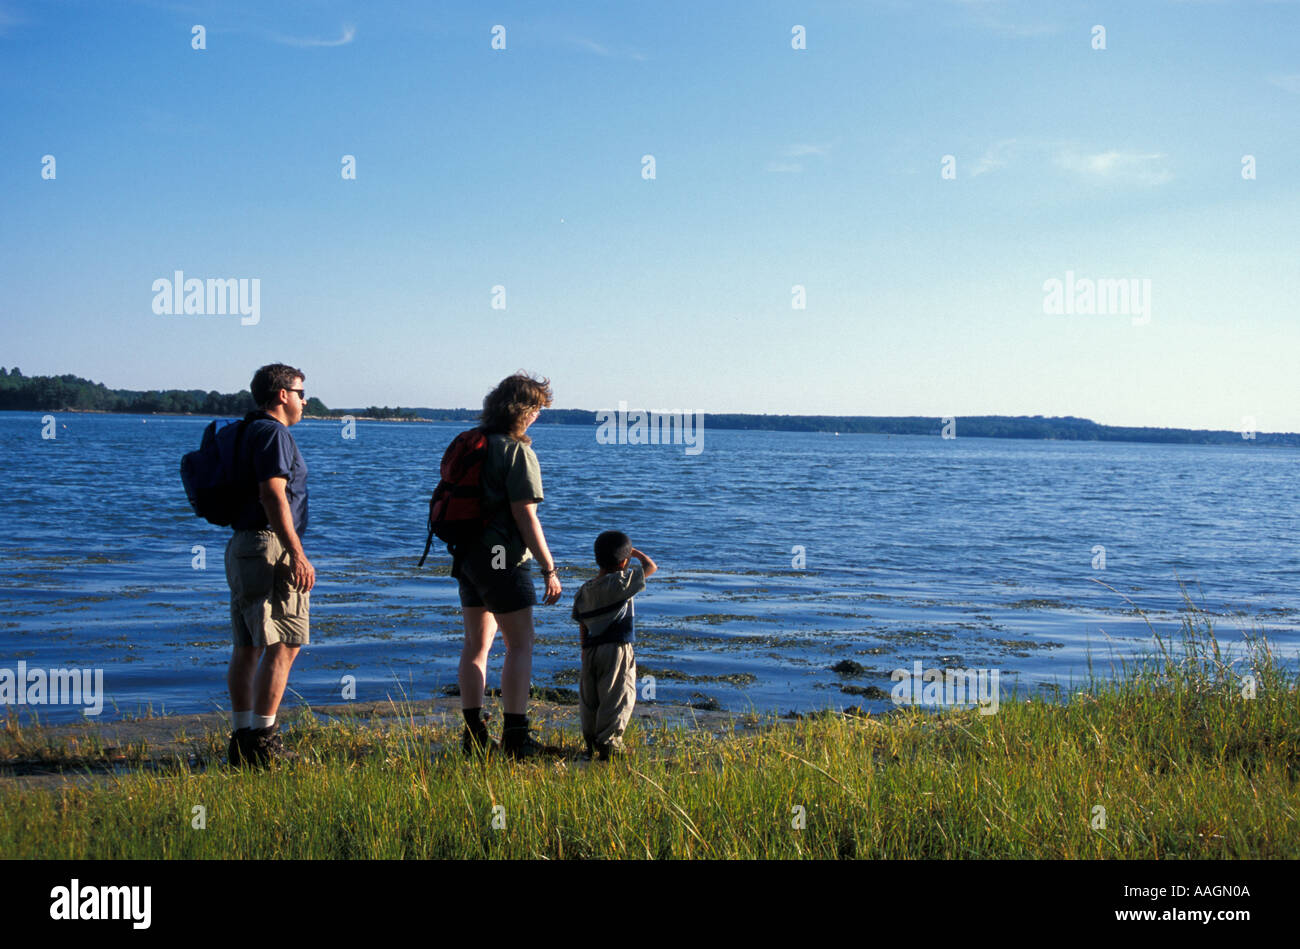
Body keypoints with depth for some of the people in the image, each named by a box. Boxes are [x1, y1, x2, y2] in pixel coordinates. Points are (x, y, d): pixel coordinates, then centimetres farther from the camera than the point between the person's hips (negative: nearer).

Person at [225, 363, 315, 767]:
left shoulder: (248, 432, 20)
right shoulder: (273, 433, -11)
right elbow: (273, 495, -21)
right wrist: (297, 555, -24)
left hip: (243, 547, 10)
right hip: (271, 548, -10)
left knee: (247, 646, 9)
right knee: (283, 644, -9)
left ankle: (242, 737, 11)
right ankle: (263, 740, -11)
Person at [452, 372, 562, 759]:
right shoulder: (517, 452, -14)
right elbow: (525, 516, -17)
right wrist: (549, 569, -13)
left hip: (468, 555, 8)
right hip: (503, 559, -8)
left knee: (476, 643, 12)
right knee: (520, 645, -1)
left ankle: (474, 732, 15)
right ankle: (515, 736, -3)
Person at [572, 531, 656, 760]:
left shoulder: (584, 590, 9)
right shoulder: (621, 582, -11)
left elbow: (582, 626, 14)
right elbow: (651, 567, -4)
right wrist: (635, 552, 12)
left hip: (590, 650, 6)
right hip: (617, 649, -6)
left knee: (590, 699, 13)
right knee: (616, 698, -1)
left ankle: (591, 742, 20)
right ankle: (608, 742, -4)